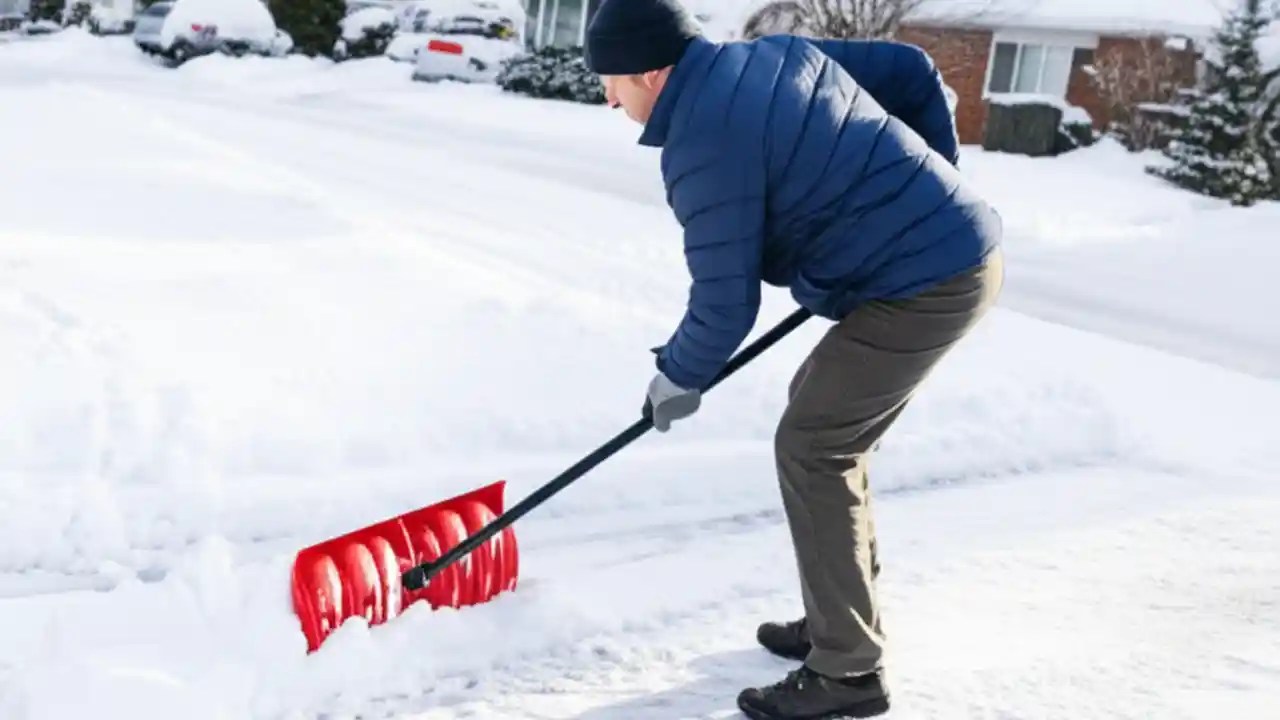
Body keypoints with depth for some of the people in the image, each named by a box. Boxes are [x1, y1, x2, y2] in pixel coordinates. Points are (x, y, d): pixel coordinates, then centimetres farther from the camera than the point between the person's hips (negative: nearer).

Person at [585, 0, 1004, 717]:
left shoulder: (703, 145, -18)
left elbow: (726, 302, -14)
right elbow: (913, 71, 17)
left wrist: (679, 377, 5)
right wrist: (935, 187, 22)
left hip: (925, 285, -10)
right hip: (963, 247, 10)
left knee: (811, 448, -4)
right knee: (823, 420, 18)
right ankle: (844, 617, 28)